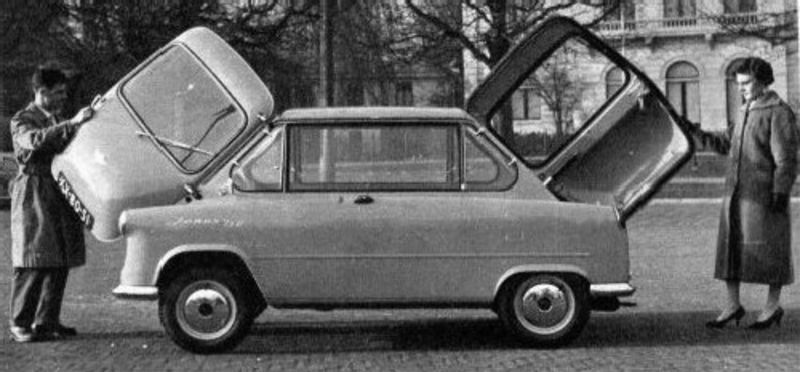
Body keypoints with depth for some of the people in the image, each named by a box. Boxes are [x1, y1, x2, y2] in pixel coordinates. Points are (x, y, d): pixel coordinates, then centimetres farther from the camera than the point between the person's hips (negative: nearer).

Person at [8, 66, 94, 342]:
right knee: (32, 264, -8)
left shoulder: (57, 120, 20)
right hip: (34, 197, -7)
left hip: (61, 196, 7)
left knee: (59, 263, 5)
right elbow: (34, 140, -26)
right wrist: (73, 124, -33)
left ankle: (47, 321, 12)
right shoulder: (22, 121, -4)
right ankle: (19, 324, -3)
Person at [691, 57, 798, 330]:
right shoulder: (745, 111, 17)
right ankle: (733, 305, 13)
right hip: (736, 192, 8)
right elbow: (728, 144, 22)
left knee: (769, 250, 1)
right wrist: (700, 134, 9)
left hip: (764, 195, -8)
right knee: (731, 246, 6)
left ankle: (772, 307, 12)